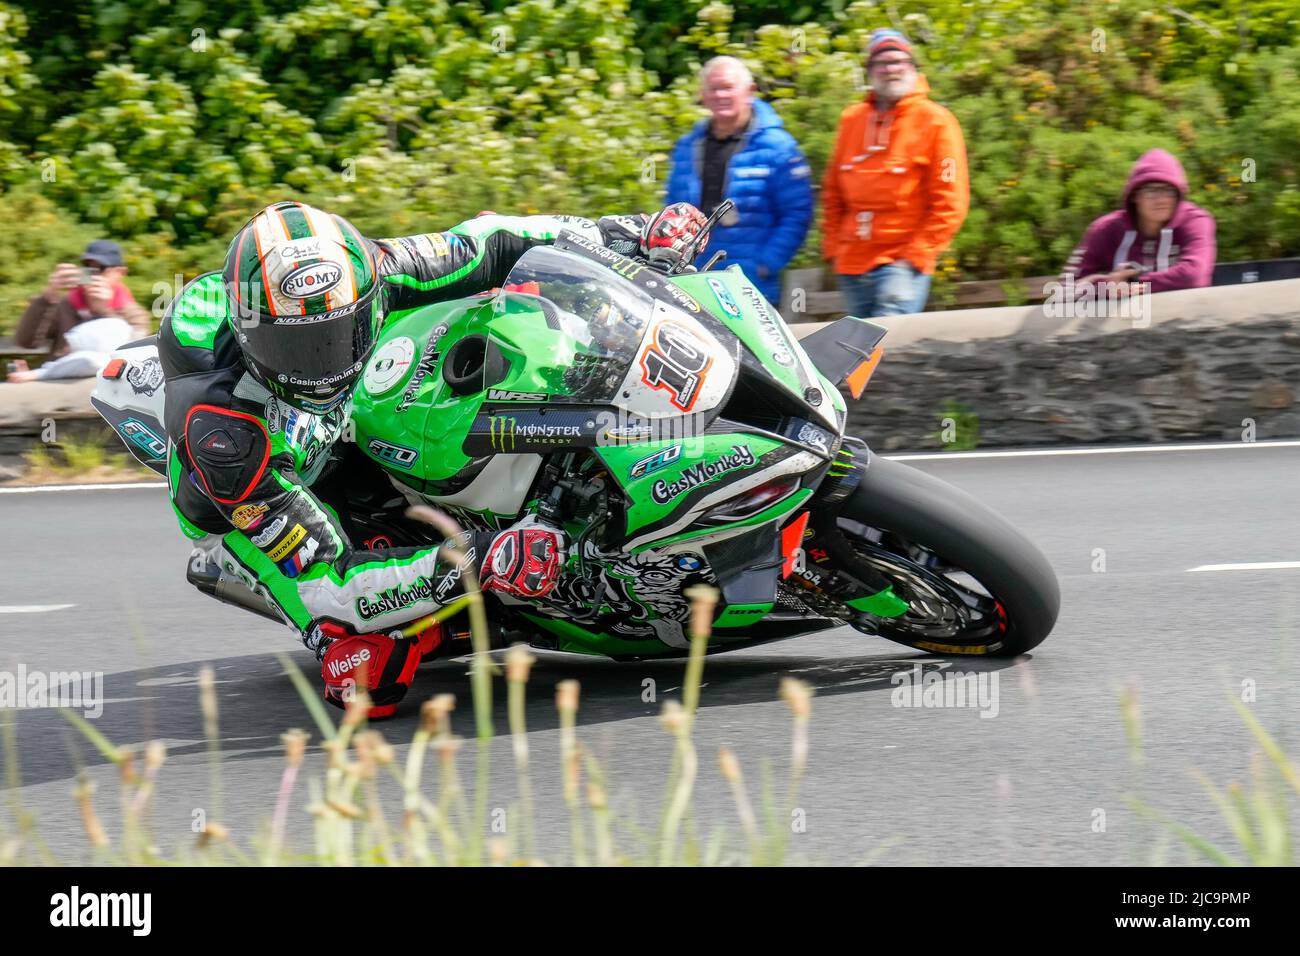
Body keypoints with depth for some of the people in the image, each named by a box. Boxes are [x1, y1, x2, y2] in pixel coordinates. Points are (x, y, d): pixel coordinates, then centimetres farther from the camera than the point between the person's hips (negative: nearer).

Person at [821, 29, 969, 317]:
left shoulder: (935, 121, -2)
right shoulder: (851, 120, 12)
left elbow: (950, 202, -5)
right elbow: (833, 192, 19)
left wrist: (917, 253, -10)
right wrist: (832, 247, 10)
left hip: (901, 263, -6)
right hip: (852, 264, 6)